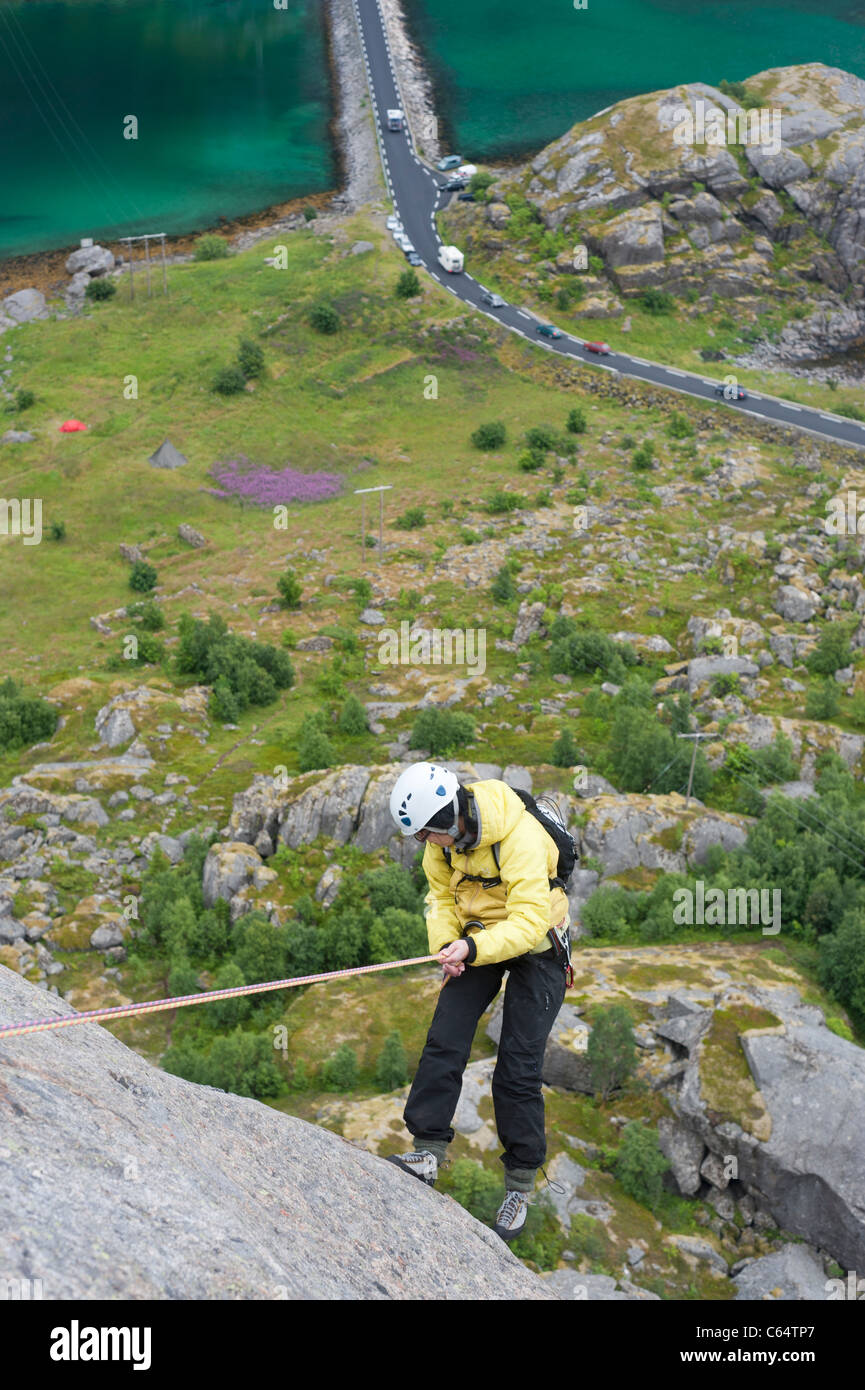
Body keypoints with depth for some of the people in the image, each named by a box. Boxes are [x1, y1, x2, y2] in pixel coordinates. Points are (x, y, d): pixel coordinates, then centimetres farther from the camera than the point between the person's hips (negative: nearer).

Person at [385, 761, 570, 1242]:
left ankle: (520, 1187, 5)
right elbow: (442, 896, 3)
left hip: (534, 945, -6)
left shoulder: (521, 837, -33)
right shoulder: (444, 840, -10)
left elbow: (530, 921, -34)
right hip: (477, 939, 6)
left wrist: (472, 949, -42)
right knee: (444, 1041, -8)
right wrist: (446, 943, -16)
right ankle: (428, 1154, -5)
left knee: (518, 1068, -7)